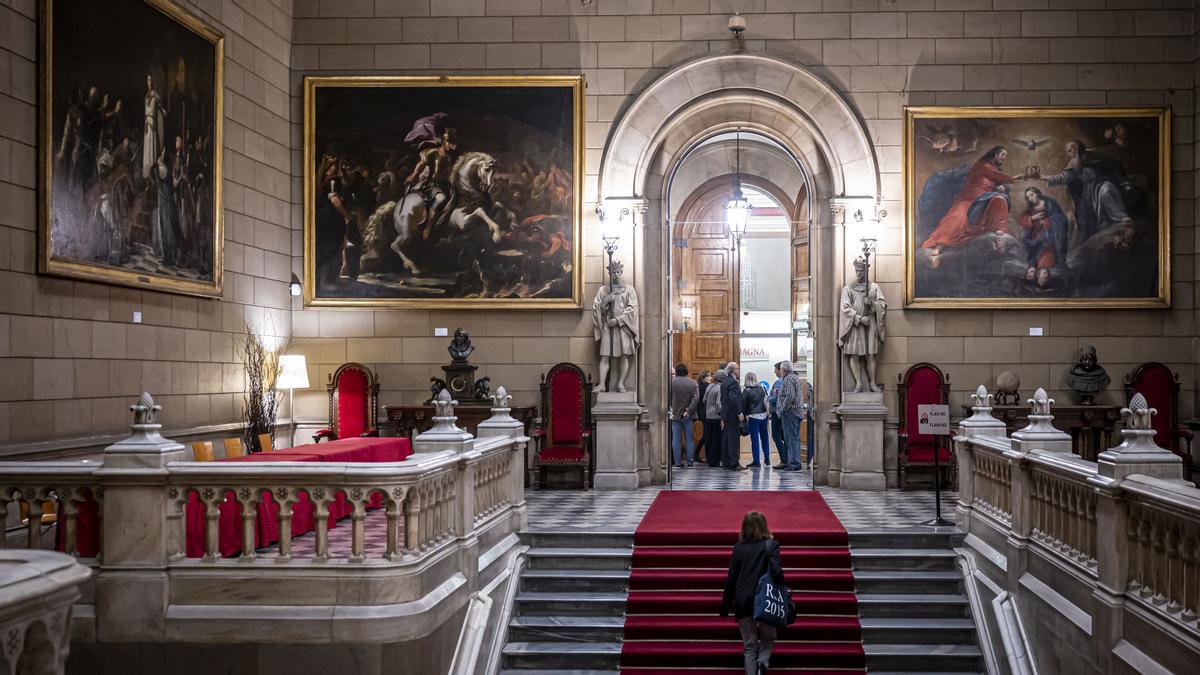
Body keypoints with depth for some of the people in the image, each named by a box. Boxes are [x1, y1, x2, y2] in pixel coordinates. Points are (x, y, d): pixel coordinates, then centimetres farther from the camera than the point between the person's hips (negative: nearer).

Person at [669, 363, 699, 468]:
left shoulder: (671, 382, -4)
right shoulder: (693, 383, -1)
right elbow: (696, 398, -9)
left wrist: (669, 410, 0)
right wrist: (689, 411, -9)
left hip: (675, 415, -1)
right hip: (688, 416, 1)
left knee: (676, 440, 4)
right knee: (689, 439, 8)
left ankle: (678, 463, 2)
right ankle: (690, 462, 9)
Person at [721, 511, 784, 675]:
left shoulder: (739, 548, 3)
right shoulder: (771, 545, -3)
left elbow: (731, 579, 3)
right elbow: (776, 571, -17)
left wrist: (725, 606, 10)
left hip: (743, 603, 1)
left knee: (749, 646, 11)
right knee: (767, 640, 17)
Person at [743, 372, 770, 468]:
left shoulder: (746, 391, -10)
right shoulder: (762, 389, 1)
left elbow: (744, 405, -6)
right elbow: (766, 400, 9)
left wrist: (744, 415, 6)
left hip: (753, 417, -4)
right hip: (763, 415, 4)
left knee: (755, 439, 0)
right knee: (764, 438, 15)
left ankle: (756, 461, 1)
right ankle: (767, 459, 22)